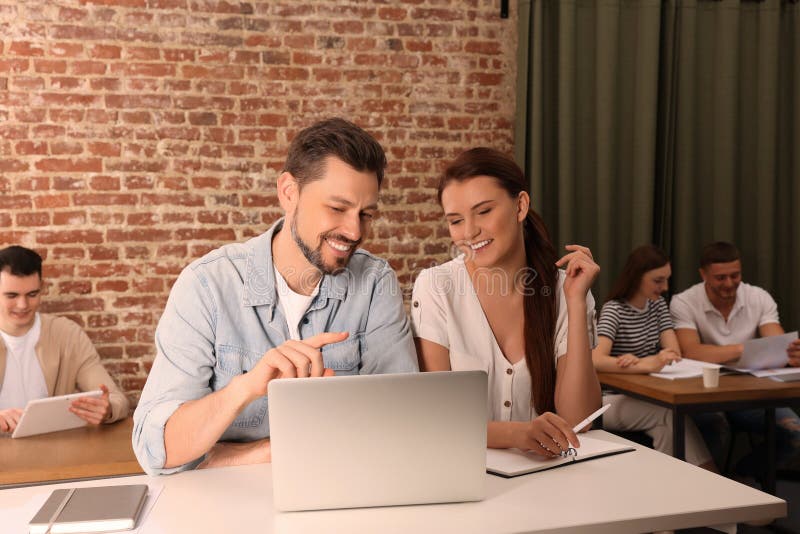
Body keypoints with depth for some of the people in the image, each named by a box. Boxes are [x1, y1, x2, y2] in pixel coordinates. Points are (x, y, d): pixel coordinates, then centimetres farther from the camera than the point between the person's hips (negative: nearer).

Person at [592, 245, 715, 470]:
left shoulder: (658, 304, 10)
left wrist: (637, 360, -23)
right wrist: (648, 364, -41)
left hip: (646, 396, 5)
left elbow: (674, 351, -3)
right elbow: (596, 360, -28)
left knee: (669, 428, -29)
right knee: (672, 414, -30)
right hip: (614, 398, -5)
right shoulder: (614, 310, -11)